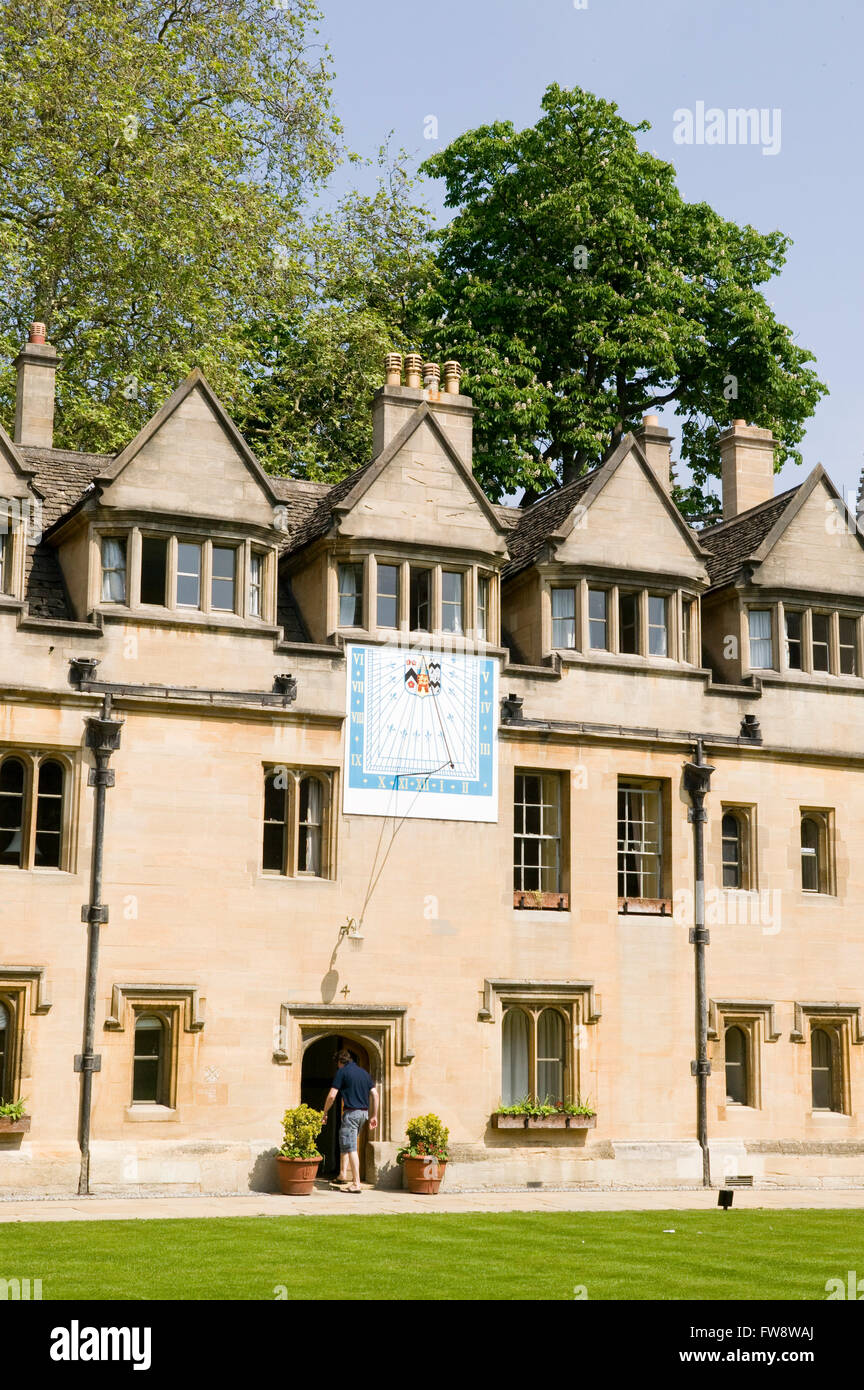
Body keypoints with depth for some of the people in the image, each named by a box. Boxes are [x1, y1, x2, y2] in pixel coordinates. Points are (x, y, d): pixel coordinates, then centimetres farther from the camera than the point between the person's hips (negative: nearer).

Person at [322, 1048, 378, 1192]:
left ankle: (356, 1184, -12)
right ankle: (343, 1174, 23)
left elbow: (332, 1095, -9)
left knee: (351, 1148, -7)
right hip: (364, 1112, 7)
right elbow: (375, 1094, 11)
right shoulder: (364, 1072, 15)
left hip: (351, 1112, -7)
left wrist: (325, 1113, 4)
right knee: (345, 1144, 23)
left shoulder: (342, 1072, -4)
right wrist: (374, 1116, 15)